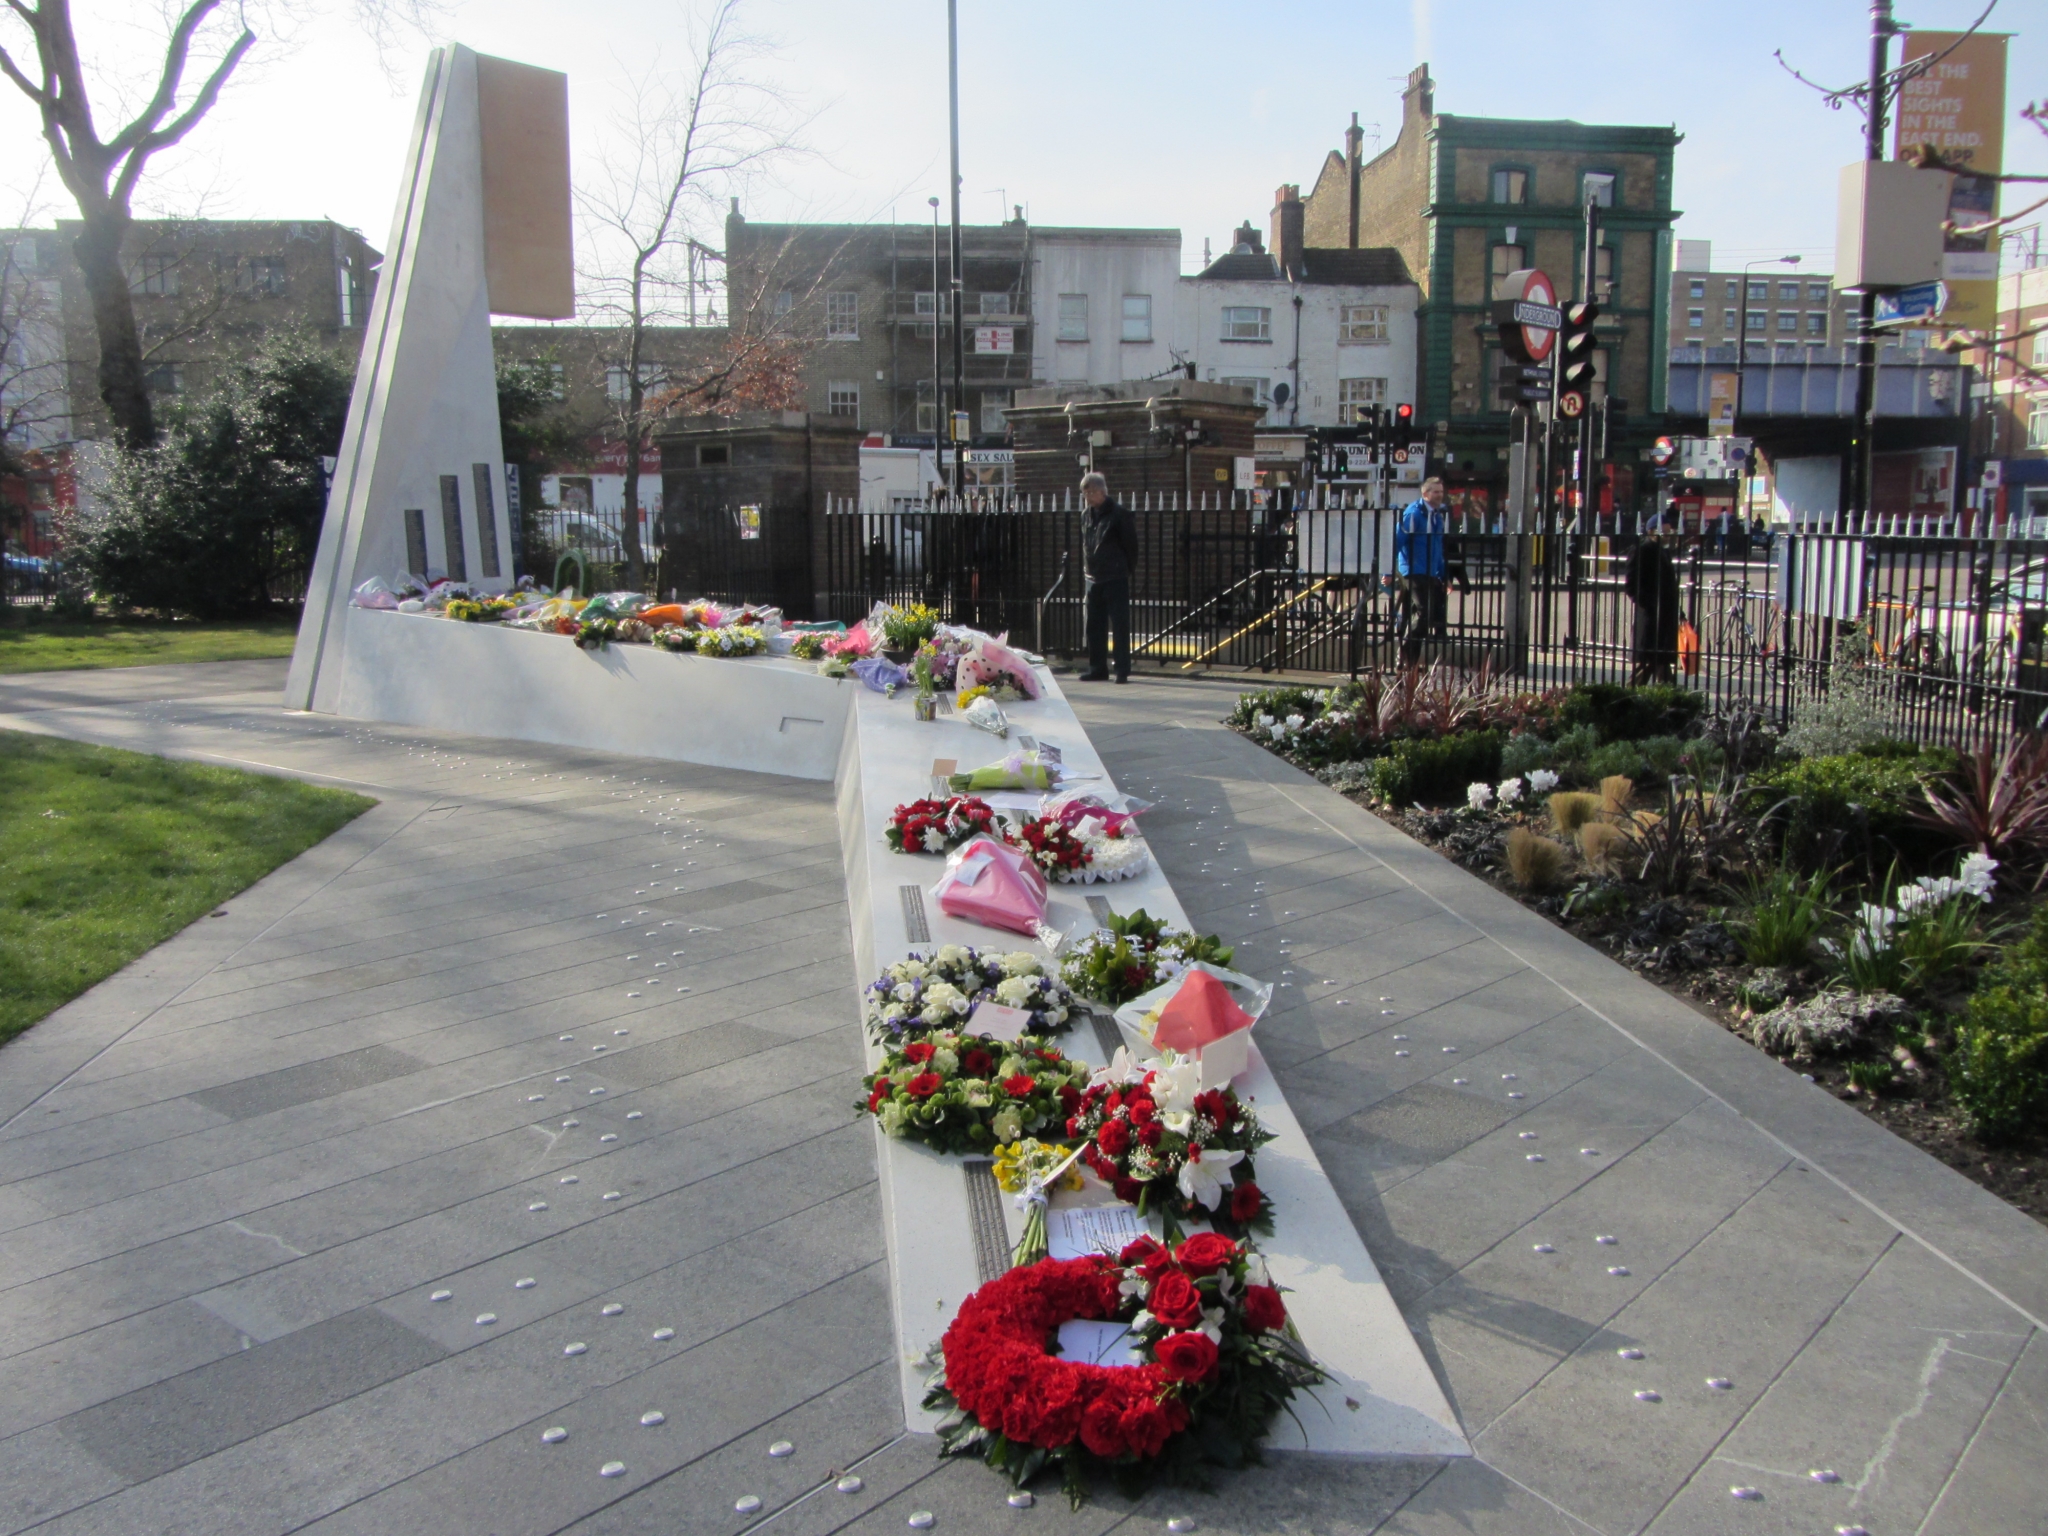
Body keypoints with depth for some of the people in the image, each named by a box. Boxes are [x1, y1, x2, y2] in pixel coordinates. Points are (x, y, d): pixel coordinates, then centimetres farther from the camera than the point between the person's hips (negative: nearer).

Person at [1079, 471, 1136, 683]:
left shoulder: (1119, 514, -7)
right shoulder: (1087, 517, 13)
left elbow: (1131, 545, -5)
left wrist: (1127, 570, -4)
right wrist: (1086, 568, 11)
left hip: (1116, 580, -7)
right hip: (1093, 580, 7)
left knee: (1120, 626, -4)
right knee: (1094, 626, 9)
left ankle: (1123, 670, -1)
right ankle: (1097, 669, 16)